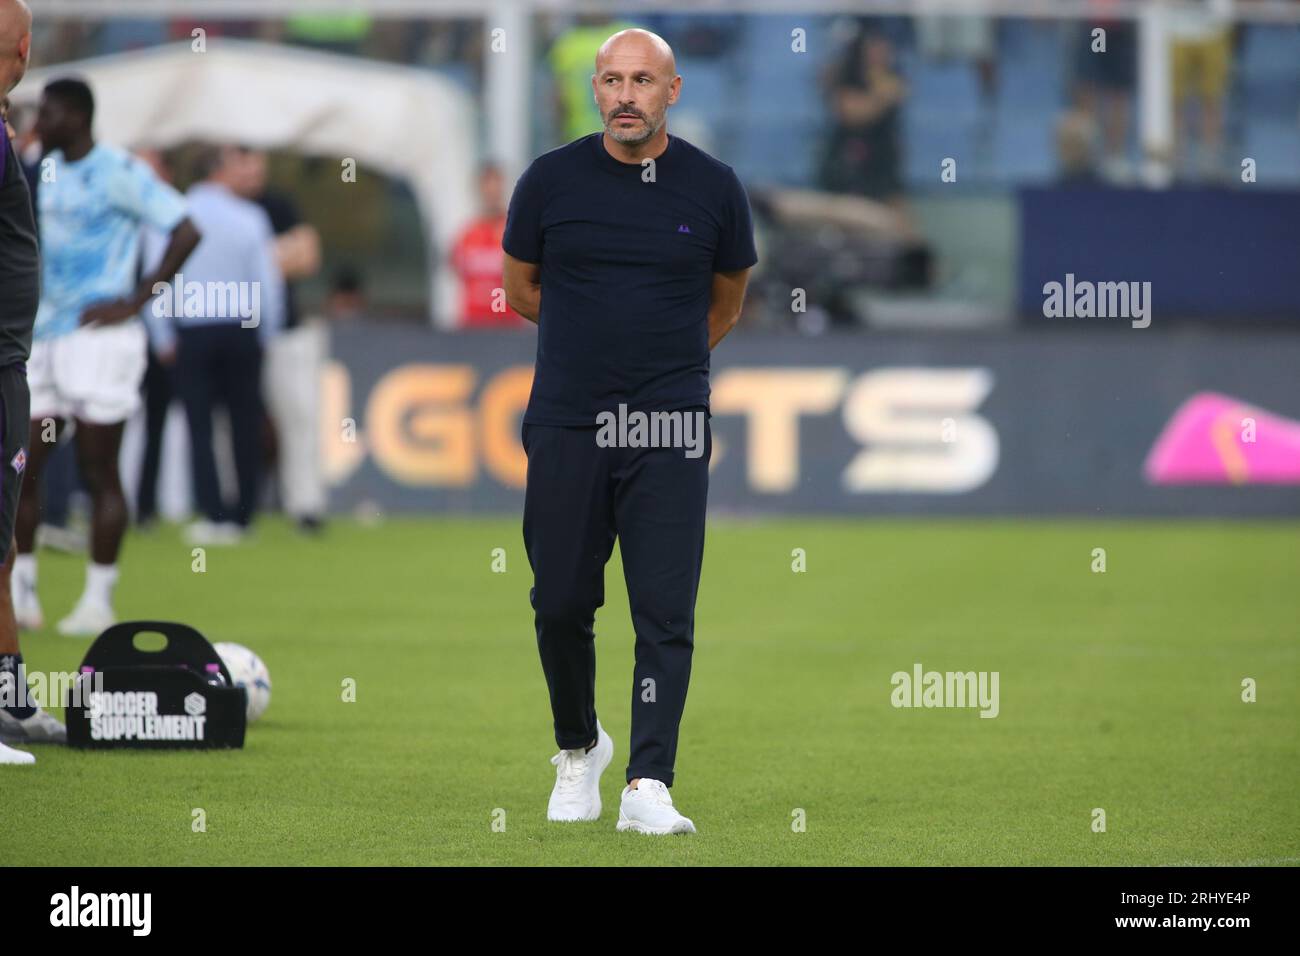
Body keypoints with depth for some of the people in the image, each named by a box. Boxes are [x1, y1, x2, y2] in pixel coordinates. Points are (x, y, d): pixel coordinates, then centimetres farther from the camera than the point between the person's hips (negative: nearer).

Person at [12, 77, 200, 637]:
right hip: (45, 336, 8)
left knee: (99, 474, -3)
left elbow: (186, 233, -15)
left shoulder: (118, 173, -11)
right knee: (21, 468, 4)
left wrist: (137, 300, -15)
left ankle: (98, 601, 2)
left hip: (99, 338, -7)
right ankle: (21, 592, 13)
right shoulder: (46, 171, 13)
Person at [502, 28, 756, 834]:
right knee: (561, 604, 6)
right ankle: (579, 747, 30)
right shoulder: (551, 180, 0)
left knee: (665, 614, -8)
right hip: (566, 425, 1)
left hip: (670, 429, -1)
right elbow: (520, 288, 15)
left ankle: (649, 784, -10)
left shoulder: (713, 187, 0)